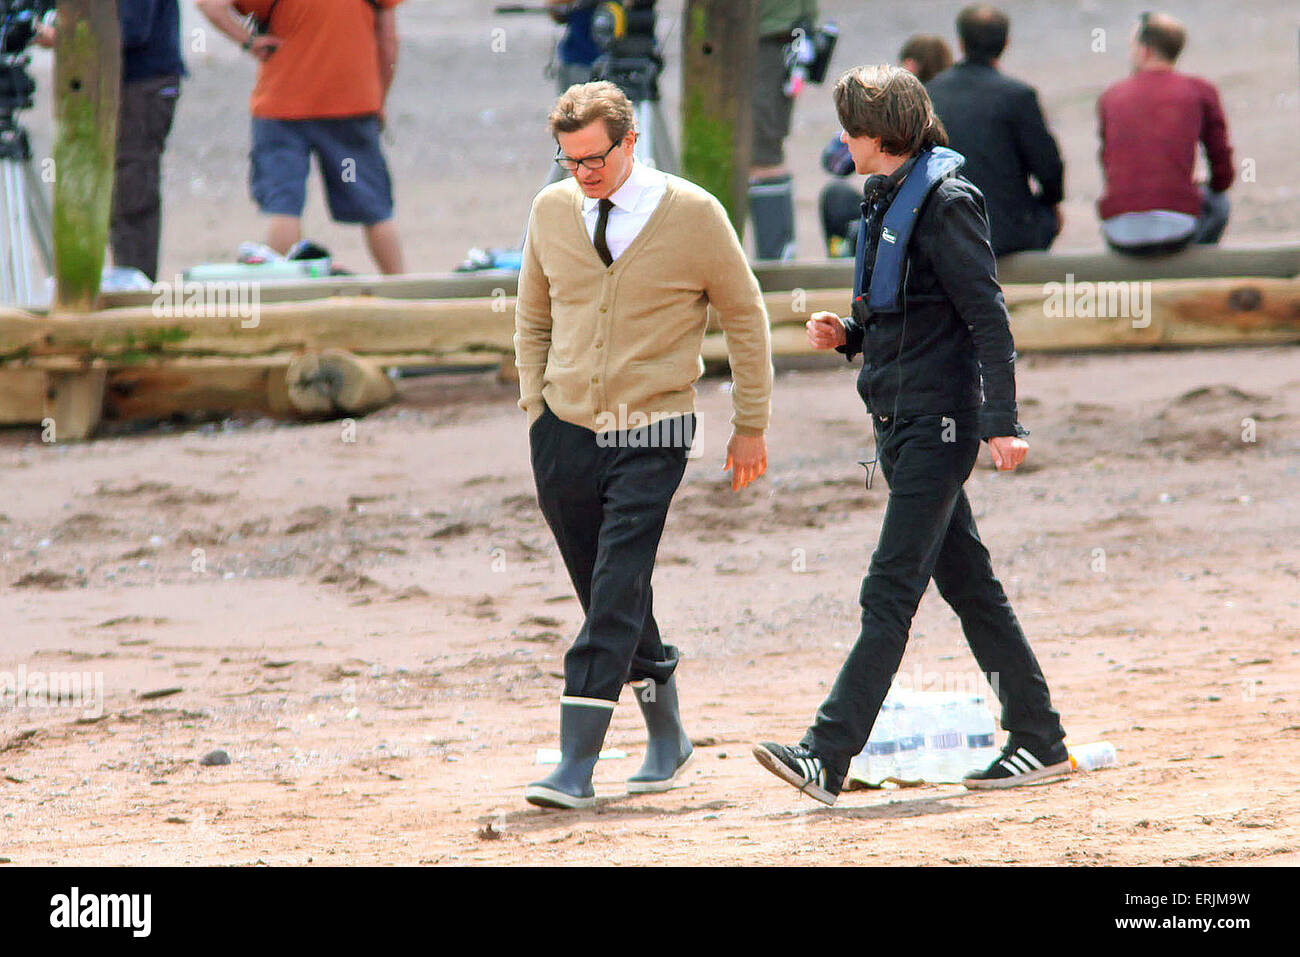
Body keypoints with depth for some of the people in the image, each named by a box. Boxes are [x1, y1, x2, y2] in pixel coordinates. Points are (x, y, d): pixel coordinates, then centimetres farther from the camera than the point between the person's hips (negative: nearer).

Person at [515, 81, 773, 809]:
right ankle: (667, 737, 28)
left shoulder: (693, 215, -7)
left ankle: (578, 767, -16)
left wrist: (752, 426, 4)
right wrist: (536, 408, 9)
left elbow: (746, 317, 3)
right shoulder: (552, 210, 4)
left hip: (650, 440, -4)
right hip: (565, 432, 4)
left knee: (616, 597, -13)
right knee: (611, 599, 10)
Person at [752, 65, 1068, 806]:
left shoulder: (944, 203, -13)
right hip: (902, 421, 10)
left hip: (938, 422, -10)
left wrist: (1003, 423, -21)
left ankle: (827, 758, -18)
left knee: (890, 593, -12)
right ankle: (1040, 740, 18)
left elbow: (989, 318, -16)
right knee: (968, 585, 12)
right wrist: (848, 334, 6)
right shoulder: (887, 203, 15)